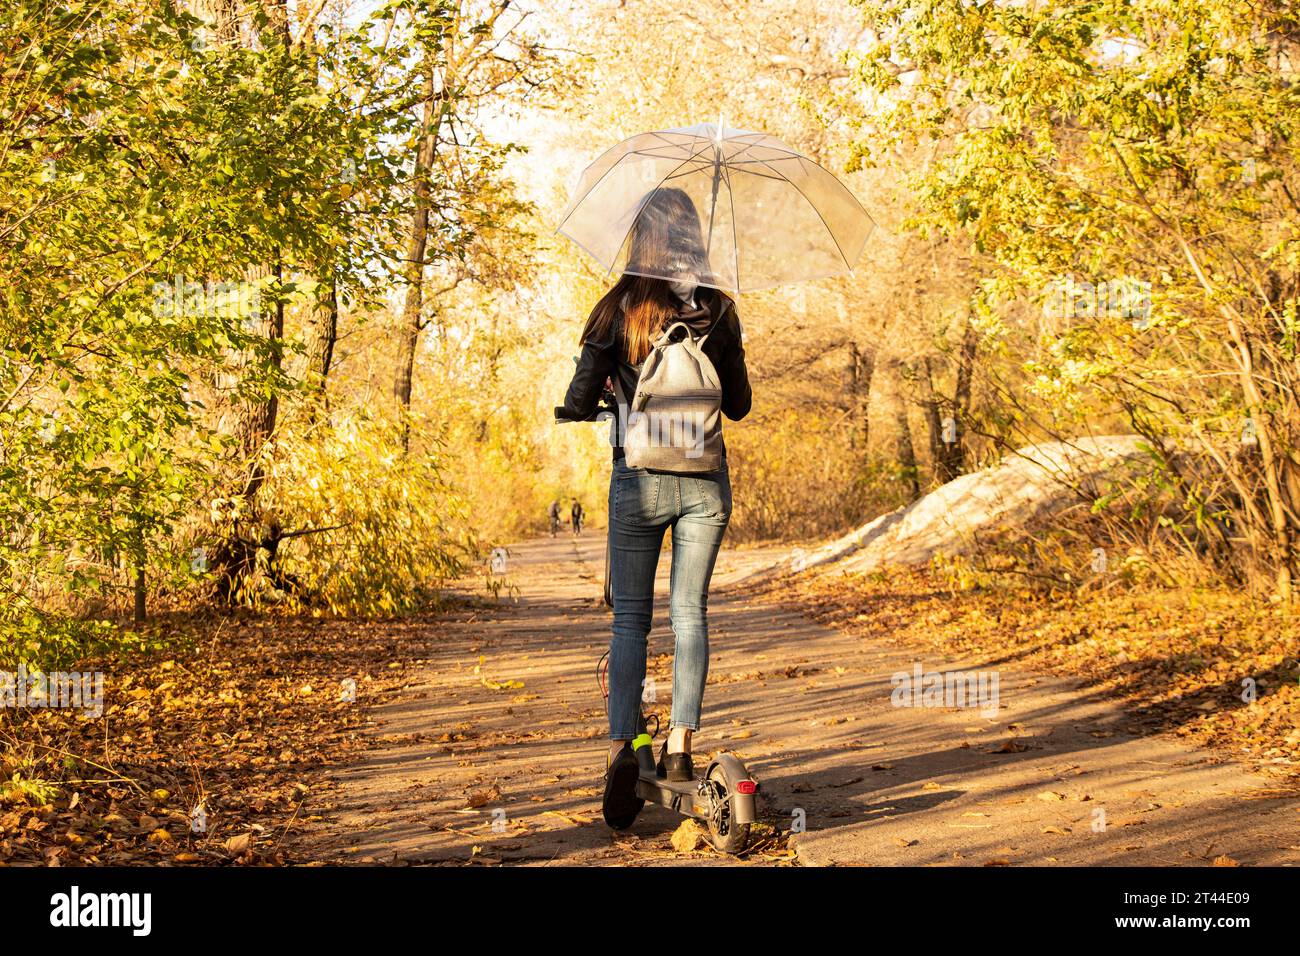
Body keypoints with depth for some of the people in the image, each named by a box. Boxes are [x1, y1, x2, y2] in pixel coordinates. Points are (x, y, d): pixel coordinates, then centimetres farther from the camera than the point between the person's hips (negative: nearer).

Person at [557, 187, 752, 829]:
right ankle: (680, 746, 7)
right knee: (690, 612, 11)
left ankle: (621, 746, -10)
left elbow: (577, 404, -4)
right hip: (706, 481, 1)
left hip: (638, 480, -1)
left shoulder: (617, 310, -6)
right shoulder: (718, 310, -1)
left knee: (630, 616, 6)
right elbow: (739, 405, 8)